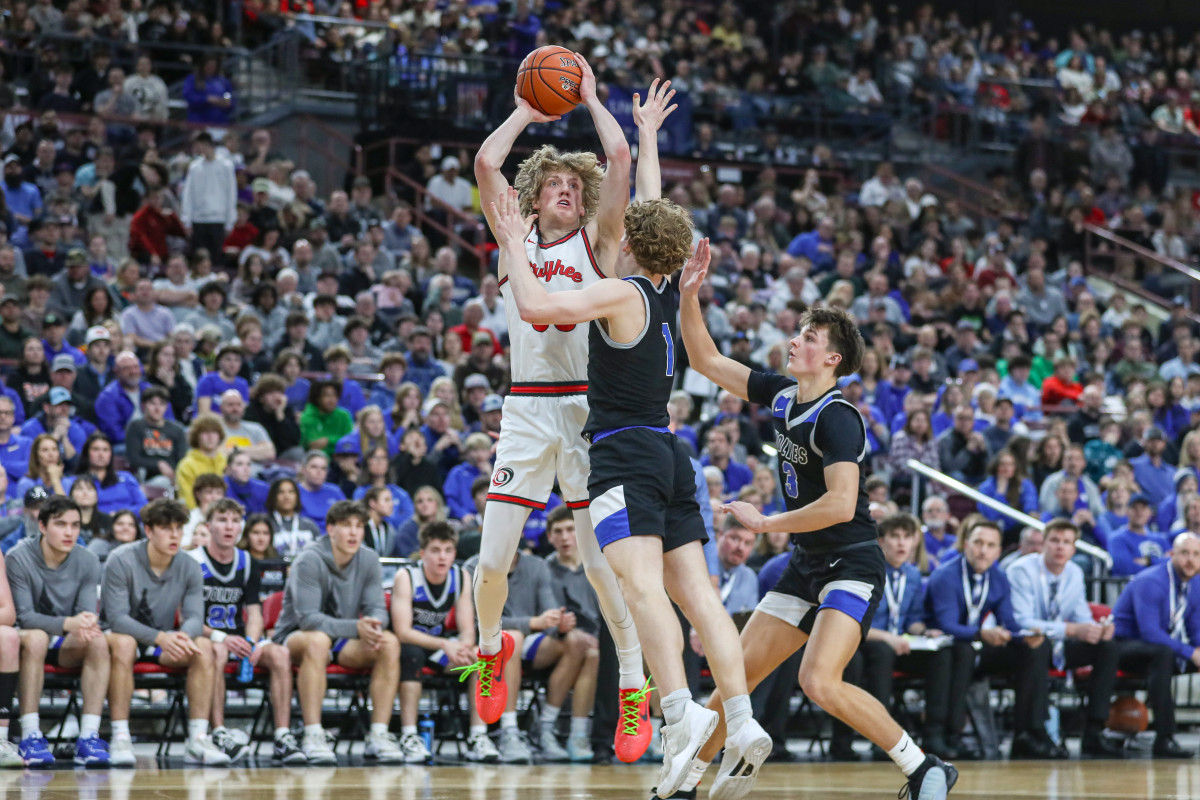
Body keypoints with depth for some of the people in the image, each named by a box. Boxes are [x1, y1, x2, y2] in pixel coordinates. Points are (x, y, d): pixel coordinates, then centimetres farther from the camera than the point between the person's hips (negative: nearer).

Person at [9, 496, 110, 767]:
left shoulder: (88, 562, -2)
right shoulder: (19, 559, -14)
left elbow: (88, 611, -8)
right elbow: (23, 616, -20)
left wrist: (88, 623, -34)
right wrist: (67, 623, -36)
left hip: (66, 646, 3)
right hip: (26, 639, -3)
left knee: (98, 640, -28)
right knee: (36, 638, -38)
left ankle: (89, 736, -32)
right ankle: (30, 737, -37)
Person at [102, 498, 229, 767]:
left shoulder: (188, 568, -3)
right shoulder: (121, 561, -16)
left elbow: (195, 618, -10)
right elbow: (116, 617, -23)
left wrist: (183, 636, -36)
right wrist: (160, 637, -37)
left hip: (165, 641, 4)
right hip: (124, 634, -4)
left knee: (203, 647, -24)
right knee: (123, 643, -39)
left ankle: (198, 740, -24)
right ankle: (120, 739, -37)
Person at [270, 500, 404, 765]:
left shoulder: (368, 559, -1)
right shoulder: (309, 561, -18)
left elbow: (377, 609, -2)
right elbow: (308, 618, -25)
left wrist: (373, 628, -28)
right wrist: (356, 627, -37)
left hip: (343, 643, 5)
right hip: (296, 637, -5)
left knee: (390, 643, -22)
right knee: (318, 640, -40)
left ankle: (378, 736, -23)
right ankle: (313, 737, -40)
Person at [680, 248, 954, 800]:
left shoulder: (836, 418, -18)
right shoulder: (782, 396, 6)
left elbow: (841, 505, -28)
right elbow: (707, 361, 15)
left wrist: (766, 523, -17)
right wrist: (688, 297, 2)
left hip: (851, 565, -8)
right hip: (806, 566, 8)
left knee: (820, 682, -26)